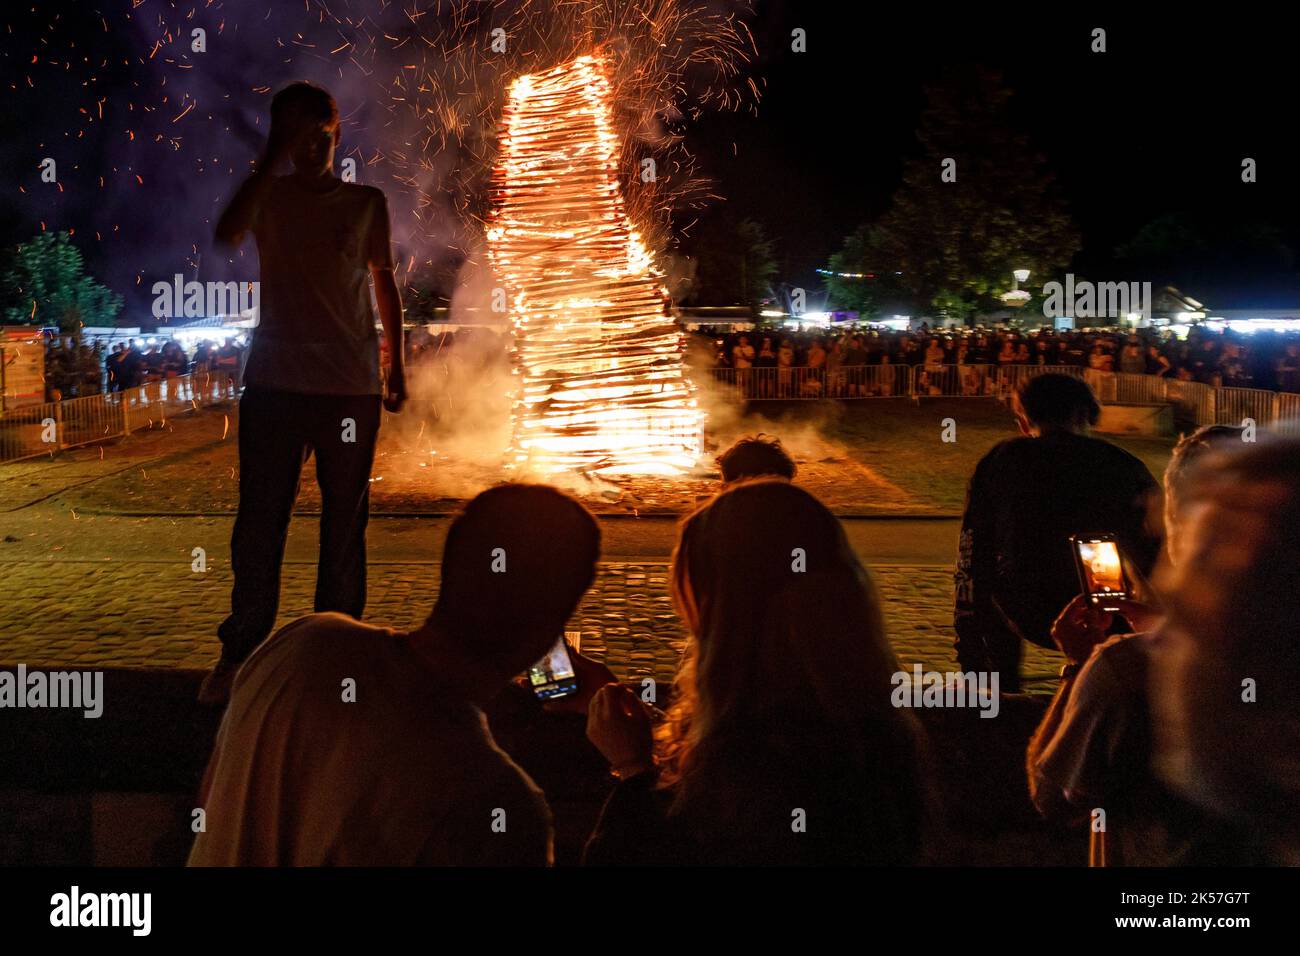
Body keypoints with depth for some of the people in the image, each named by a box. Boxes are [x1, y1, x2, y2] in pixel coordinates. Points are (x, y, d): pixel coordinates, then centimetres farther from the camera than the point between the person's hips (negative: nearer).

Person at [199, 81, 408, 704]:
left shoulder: (366, 202, 9)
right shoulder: (270, 196, 6)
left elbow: (384, 280, 16)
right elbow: (228, 233, -15)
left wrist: (395, 362, 13)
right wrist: (273, 159, -17)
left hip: (351, 385, 1)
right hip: (276, 382, 0)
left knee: (345, 523, 4)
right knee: (258, 521, 0)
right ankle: (240, 651, 8)